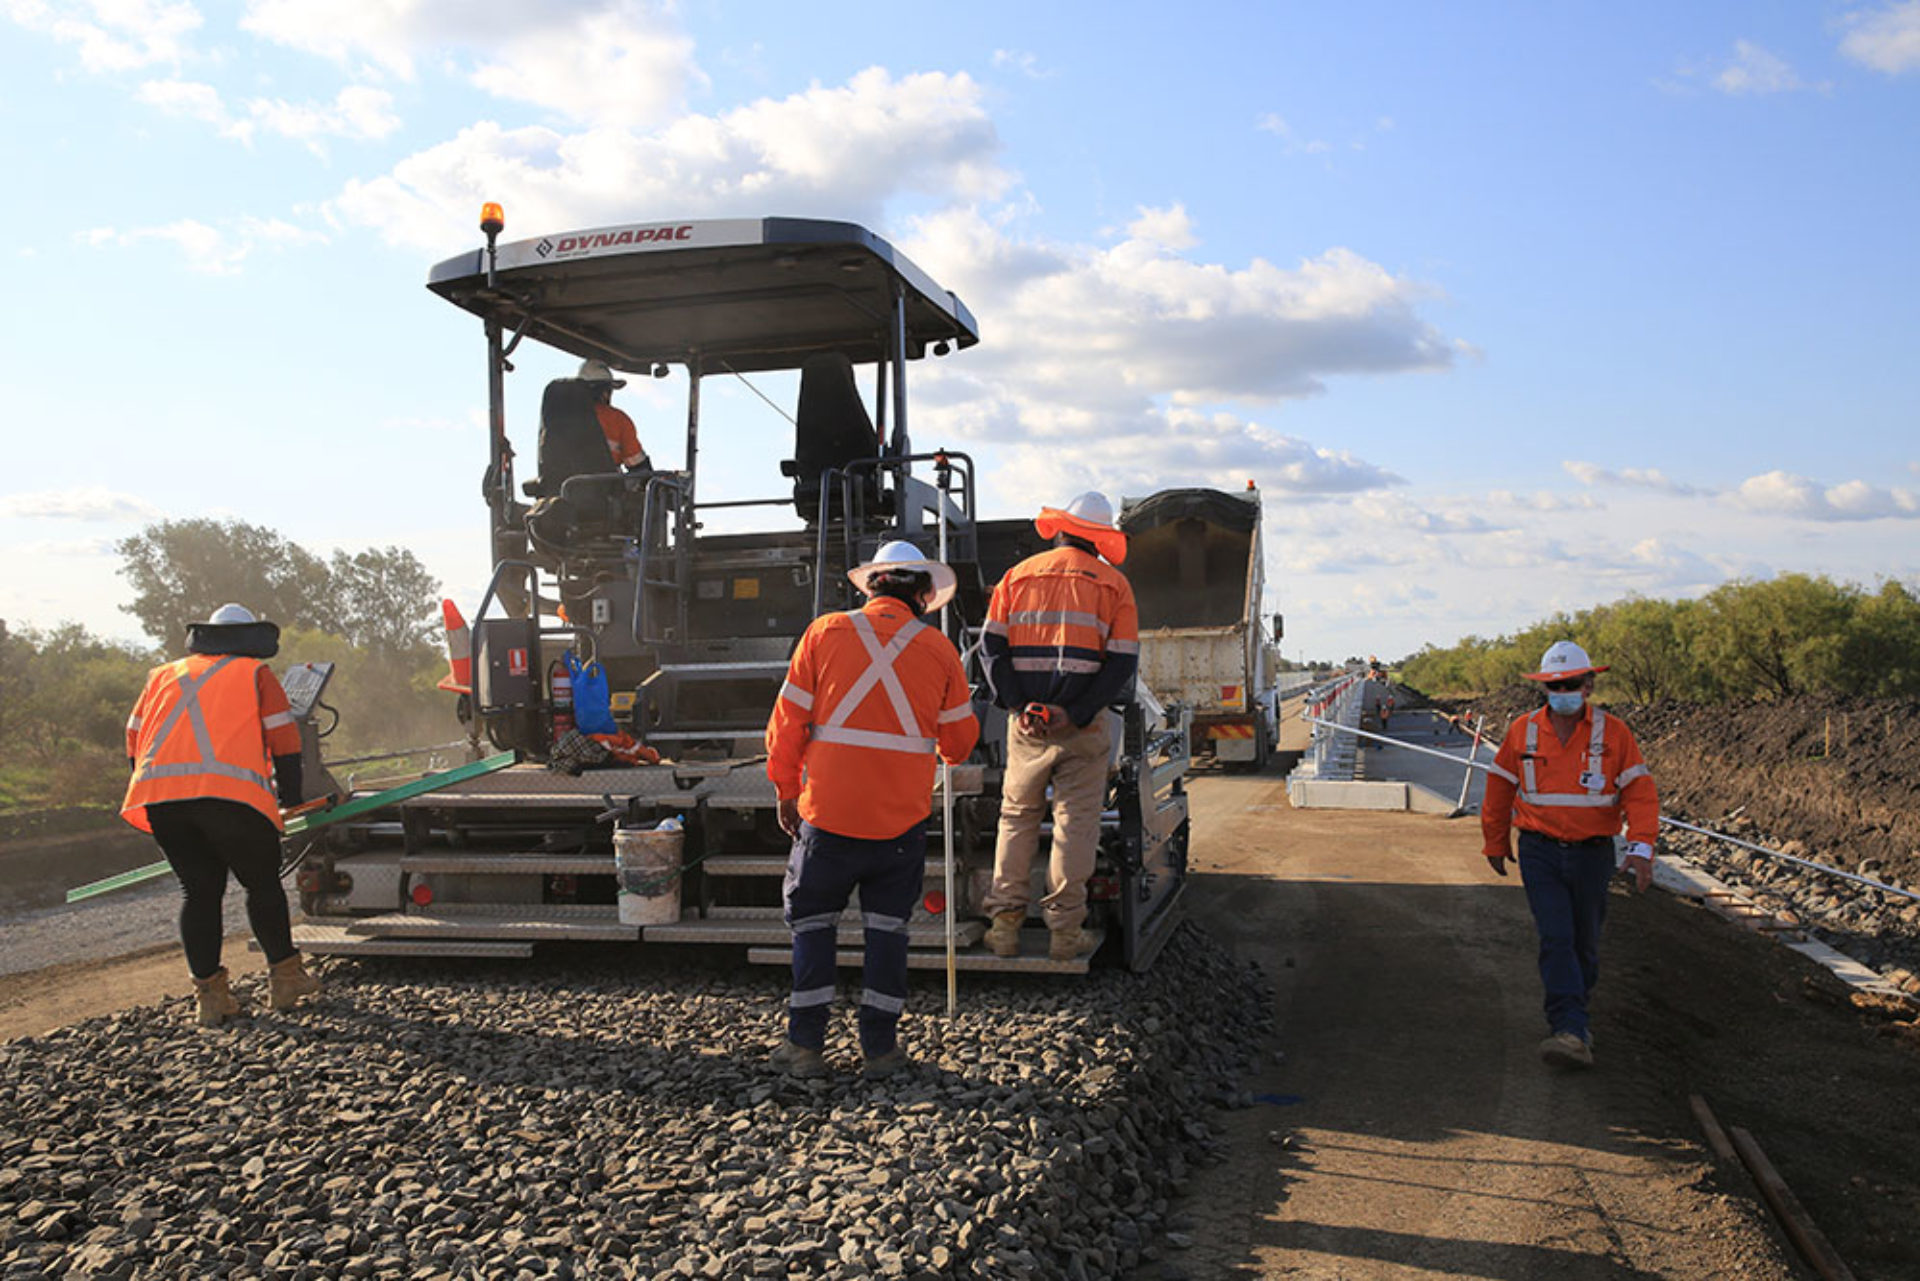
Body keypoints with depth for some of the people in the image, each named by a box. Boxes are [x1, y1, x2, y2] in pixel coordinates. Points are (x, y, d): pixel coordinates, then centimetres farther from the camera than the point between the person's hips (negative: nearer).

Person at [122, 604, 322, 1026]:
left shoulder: (163, 676, 27)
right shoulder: (255, 674, 15)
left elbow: (135, 739, 25)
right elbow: (284, 739, 11)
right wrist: (290, 798, 21)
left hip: (158, 794, 4)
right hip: (231, 793, -4)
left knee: (199, 890, 13)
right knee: (263, 884, 11)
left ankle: (210, 994, 13)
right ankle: (284, 977, 17)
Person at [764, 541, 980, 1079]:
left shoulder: (826, 632, -3)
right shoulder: (938, 648, -1)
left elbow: (788, 720, -2)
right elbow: (960, 740, 7)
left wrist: (787, 791, 9)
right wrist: (946, 753, 30)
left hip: (829, 813, 0)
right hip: (902, 815, 1)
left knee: (813, 918, 14)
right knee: (887, 924, 13)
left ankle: (806, 1044, 16)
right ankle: (880, 1047, 17)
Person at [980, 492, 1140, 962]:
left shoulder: (1018, 576, 9)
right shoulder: (1113, 583, 4)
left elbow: (992, 646, 1)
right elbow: (1123, 662, -5)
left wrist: (1018, 707, -6)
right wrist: (1075, 714, -11)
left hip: (1026, 723, 2)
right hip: (1082, 728, -2)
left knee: (1017, 818, 13)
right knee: (1075, 825, 4)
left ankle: (1005, 925, 13)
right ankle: (1065, 931, 6)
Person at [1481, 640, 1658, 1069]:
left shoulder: (1614, 733, -3)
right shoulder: (1523, 732, -1)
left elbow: (1640, 793, -6)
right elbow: (1499, 790, 10)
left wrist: (1641, 847, -19)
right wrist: (1496, 843, 16)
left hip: (1592, 854, 1)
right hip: (1540, 852, 0)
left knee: (1585, 942, 12)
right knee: (1556, 939, -12)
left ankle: (1570, 1010, 36)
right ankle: (1571, 1033, -16)